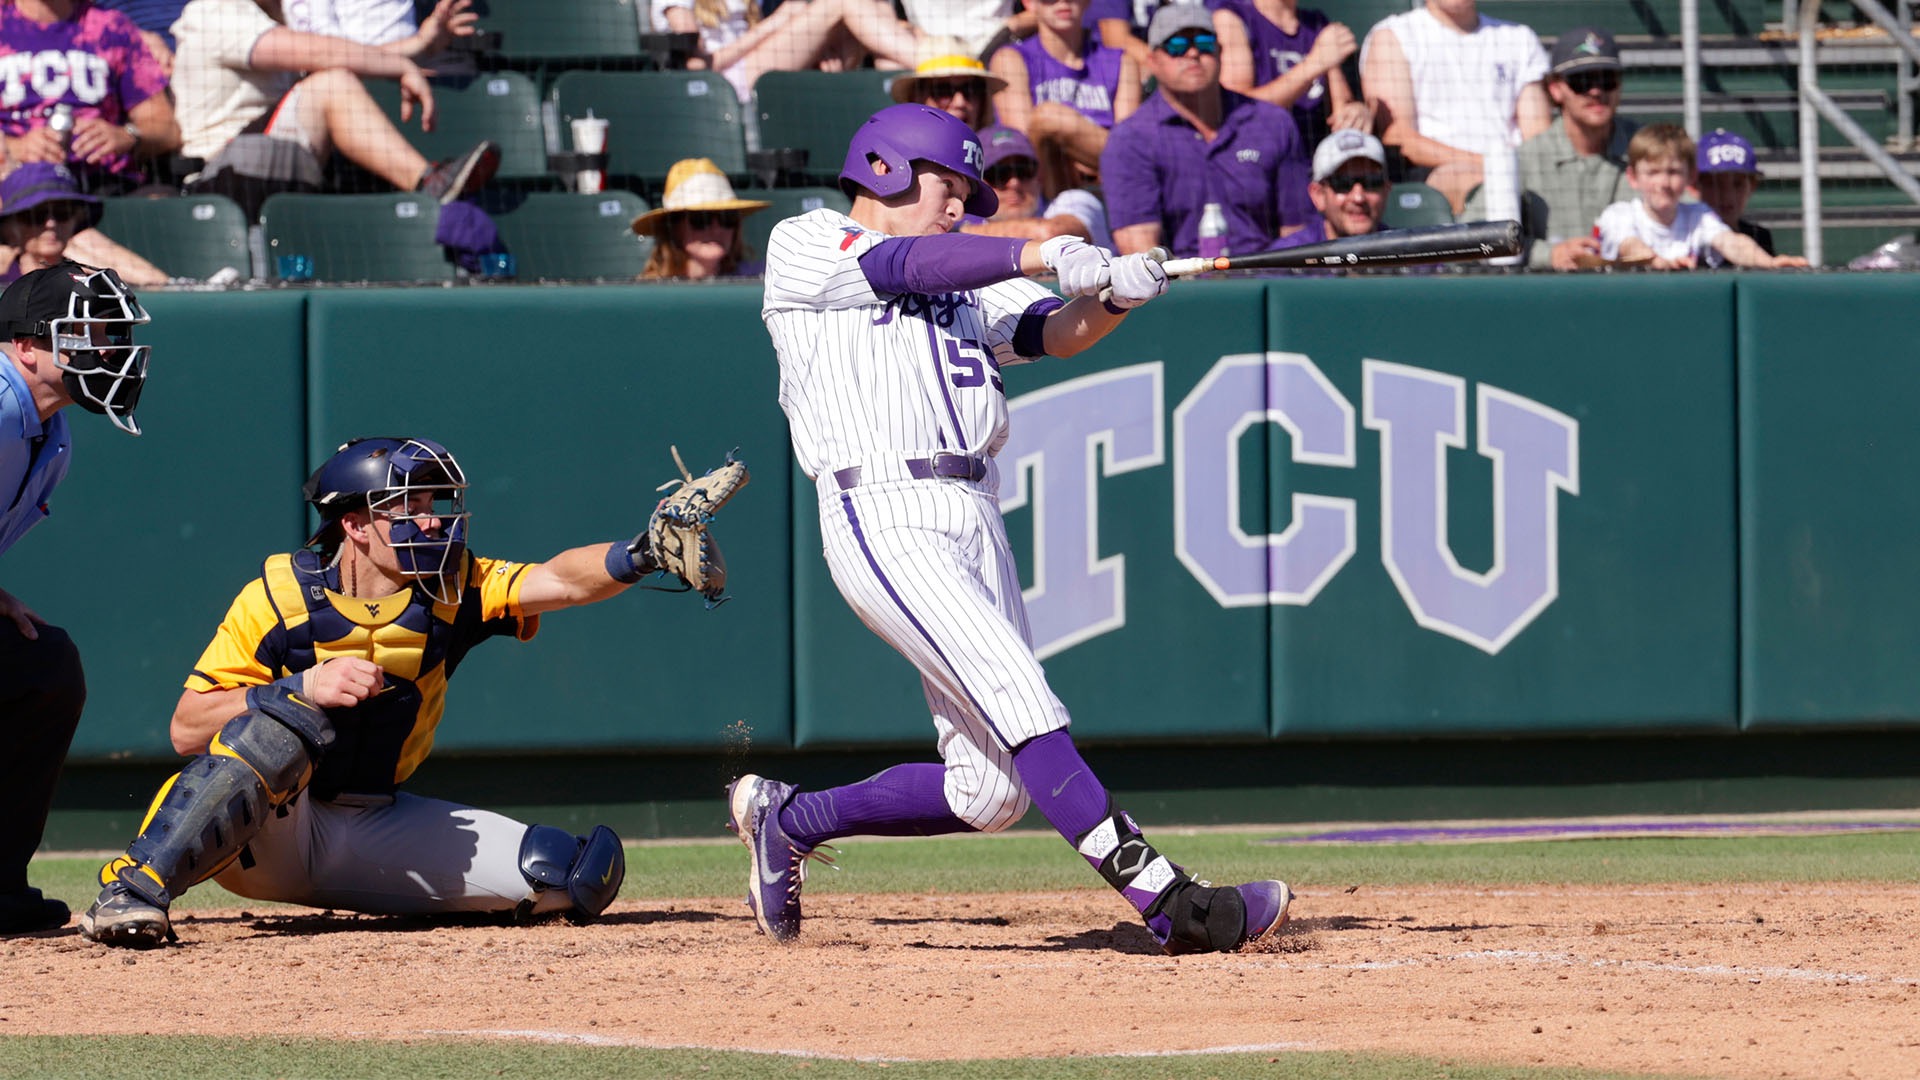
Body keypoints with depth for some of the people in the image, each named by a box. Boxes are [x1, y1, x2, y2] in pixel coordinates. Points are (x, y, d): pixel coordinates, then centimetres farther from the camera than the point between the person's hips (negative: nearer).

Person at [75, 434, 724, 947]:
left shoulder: (451, 590, -2)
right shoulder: (281, 596, -12)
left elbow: (557, 581, -18)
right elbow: (187, 729, -15)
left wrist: (637, 557, -38)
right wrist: (305, 686, -27)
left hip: (375, 829, 4)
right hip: (258, 838, -4)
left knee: (576, 873, -11)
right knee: (287, 723, -39)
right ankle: (137, 885, -39)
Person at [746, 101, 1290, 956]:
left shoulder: (967, 278, 25)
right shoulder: (803, 246, 7)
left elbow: (1053, 332, 7)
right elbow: (906, 266, -11)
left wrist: (1114, 295, -14)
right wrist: (1047, 254, -21)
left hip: (977, 523, 8)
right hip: (885, 522, -8)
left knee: (991, 793, 2)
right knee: (1020, 701, -22)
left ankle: (787, 819, 24)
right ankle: (1171, 906, -30)